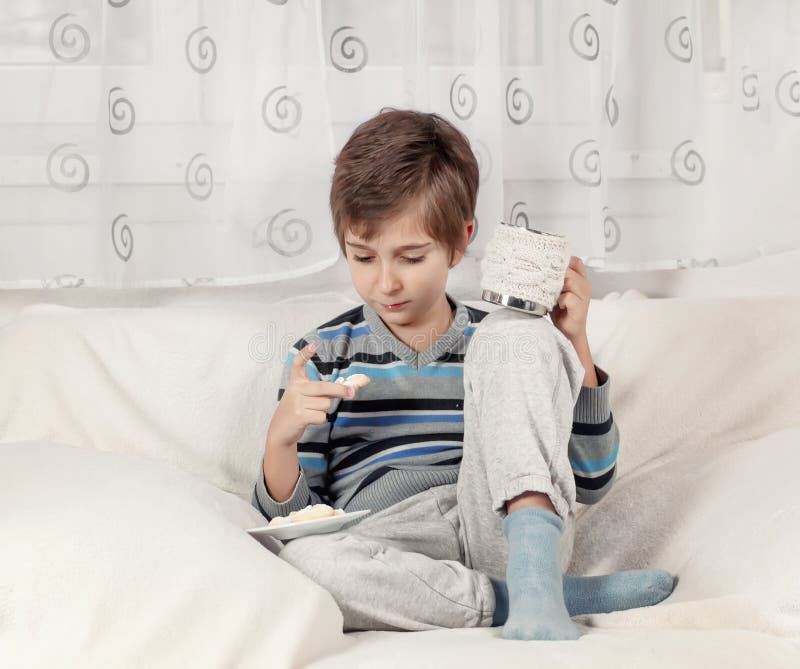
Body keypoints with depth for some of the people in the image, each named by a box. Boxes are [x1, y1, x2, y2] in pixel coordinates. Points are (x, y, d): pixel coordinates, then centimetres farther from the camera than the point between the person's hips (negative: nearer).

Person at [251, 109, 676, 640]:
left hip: (504, 529, 0)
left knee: (513, 335, -14)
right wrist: (282, 437, -11)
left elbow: (591, 482, 10)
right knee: (302, 559, -37)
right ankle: (572, 596, -24)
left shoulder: (493, 343, 15)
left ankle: (534, 576, -30)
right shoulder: (325, 355, 13)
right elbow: (290, 518, 10)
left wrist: (574, 343, 3)